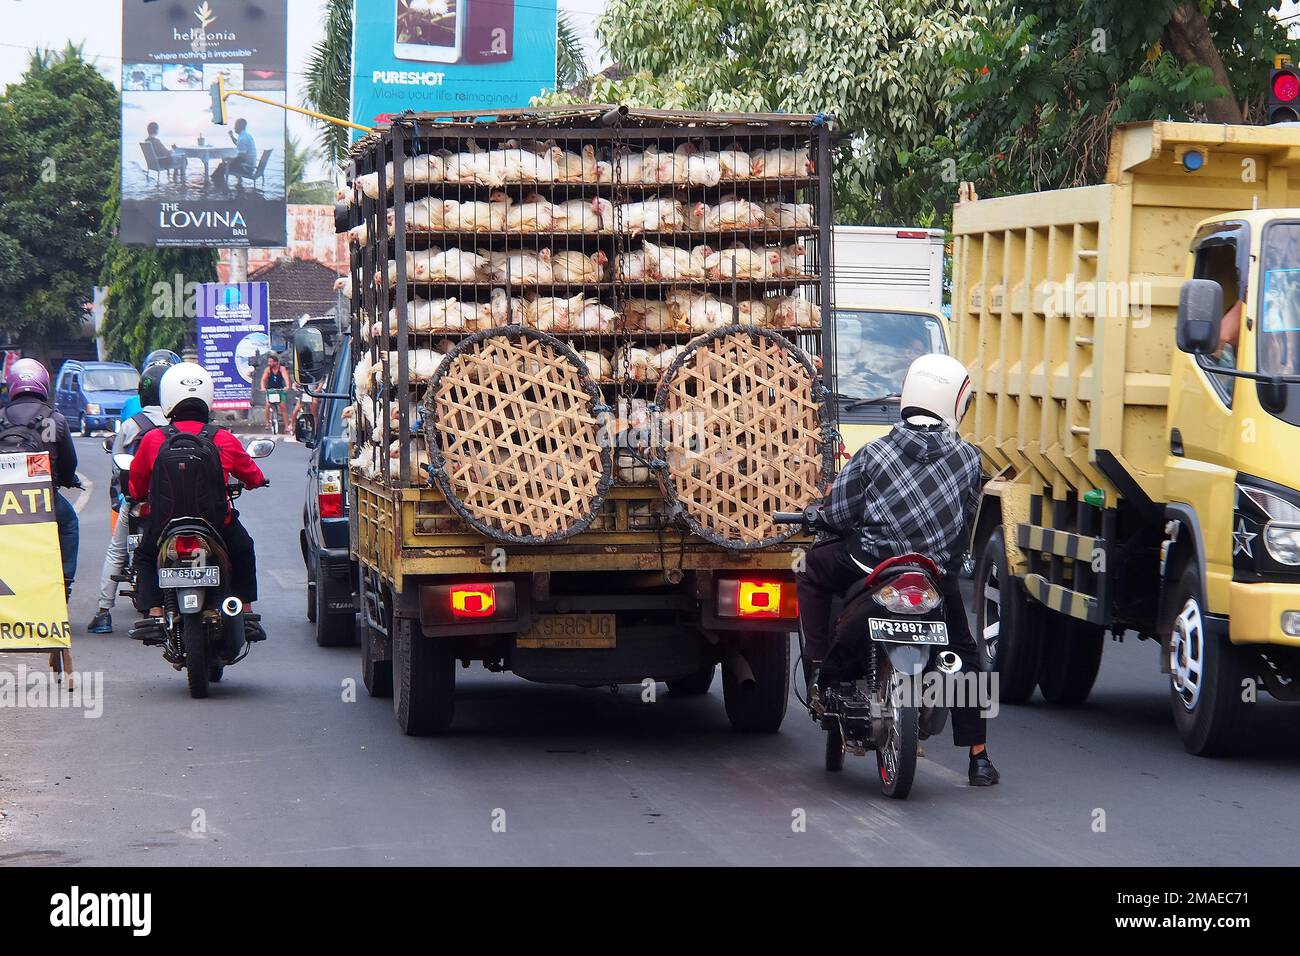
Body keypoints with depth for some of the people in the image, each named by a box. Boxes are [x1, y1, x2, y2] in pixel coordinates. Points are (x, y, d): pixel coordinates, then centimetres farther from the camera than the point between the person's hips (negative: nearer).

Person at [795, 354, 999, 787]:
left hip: (871, 567, -1)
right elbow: (965, 522, 9)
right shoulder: (968, 459, 2)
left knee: (815, 566, 27)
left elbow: (837, 513, -2)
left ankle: (818, 667, 16)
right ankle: (978, 757, 15)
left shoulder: (875, 453, -2)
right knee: (963, 655, 20)